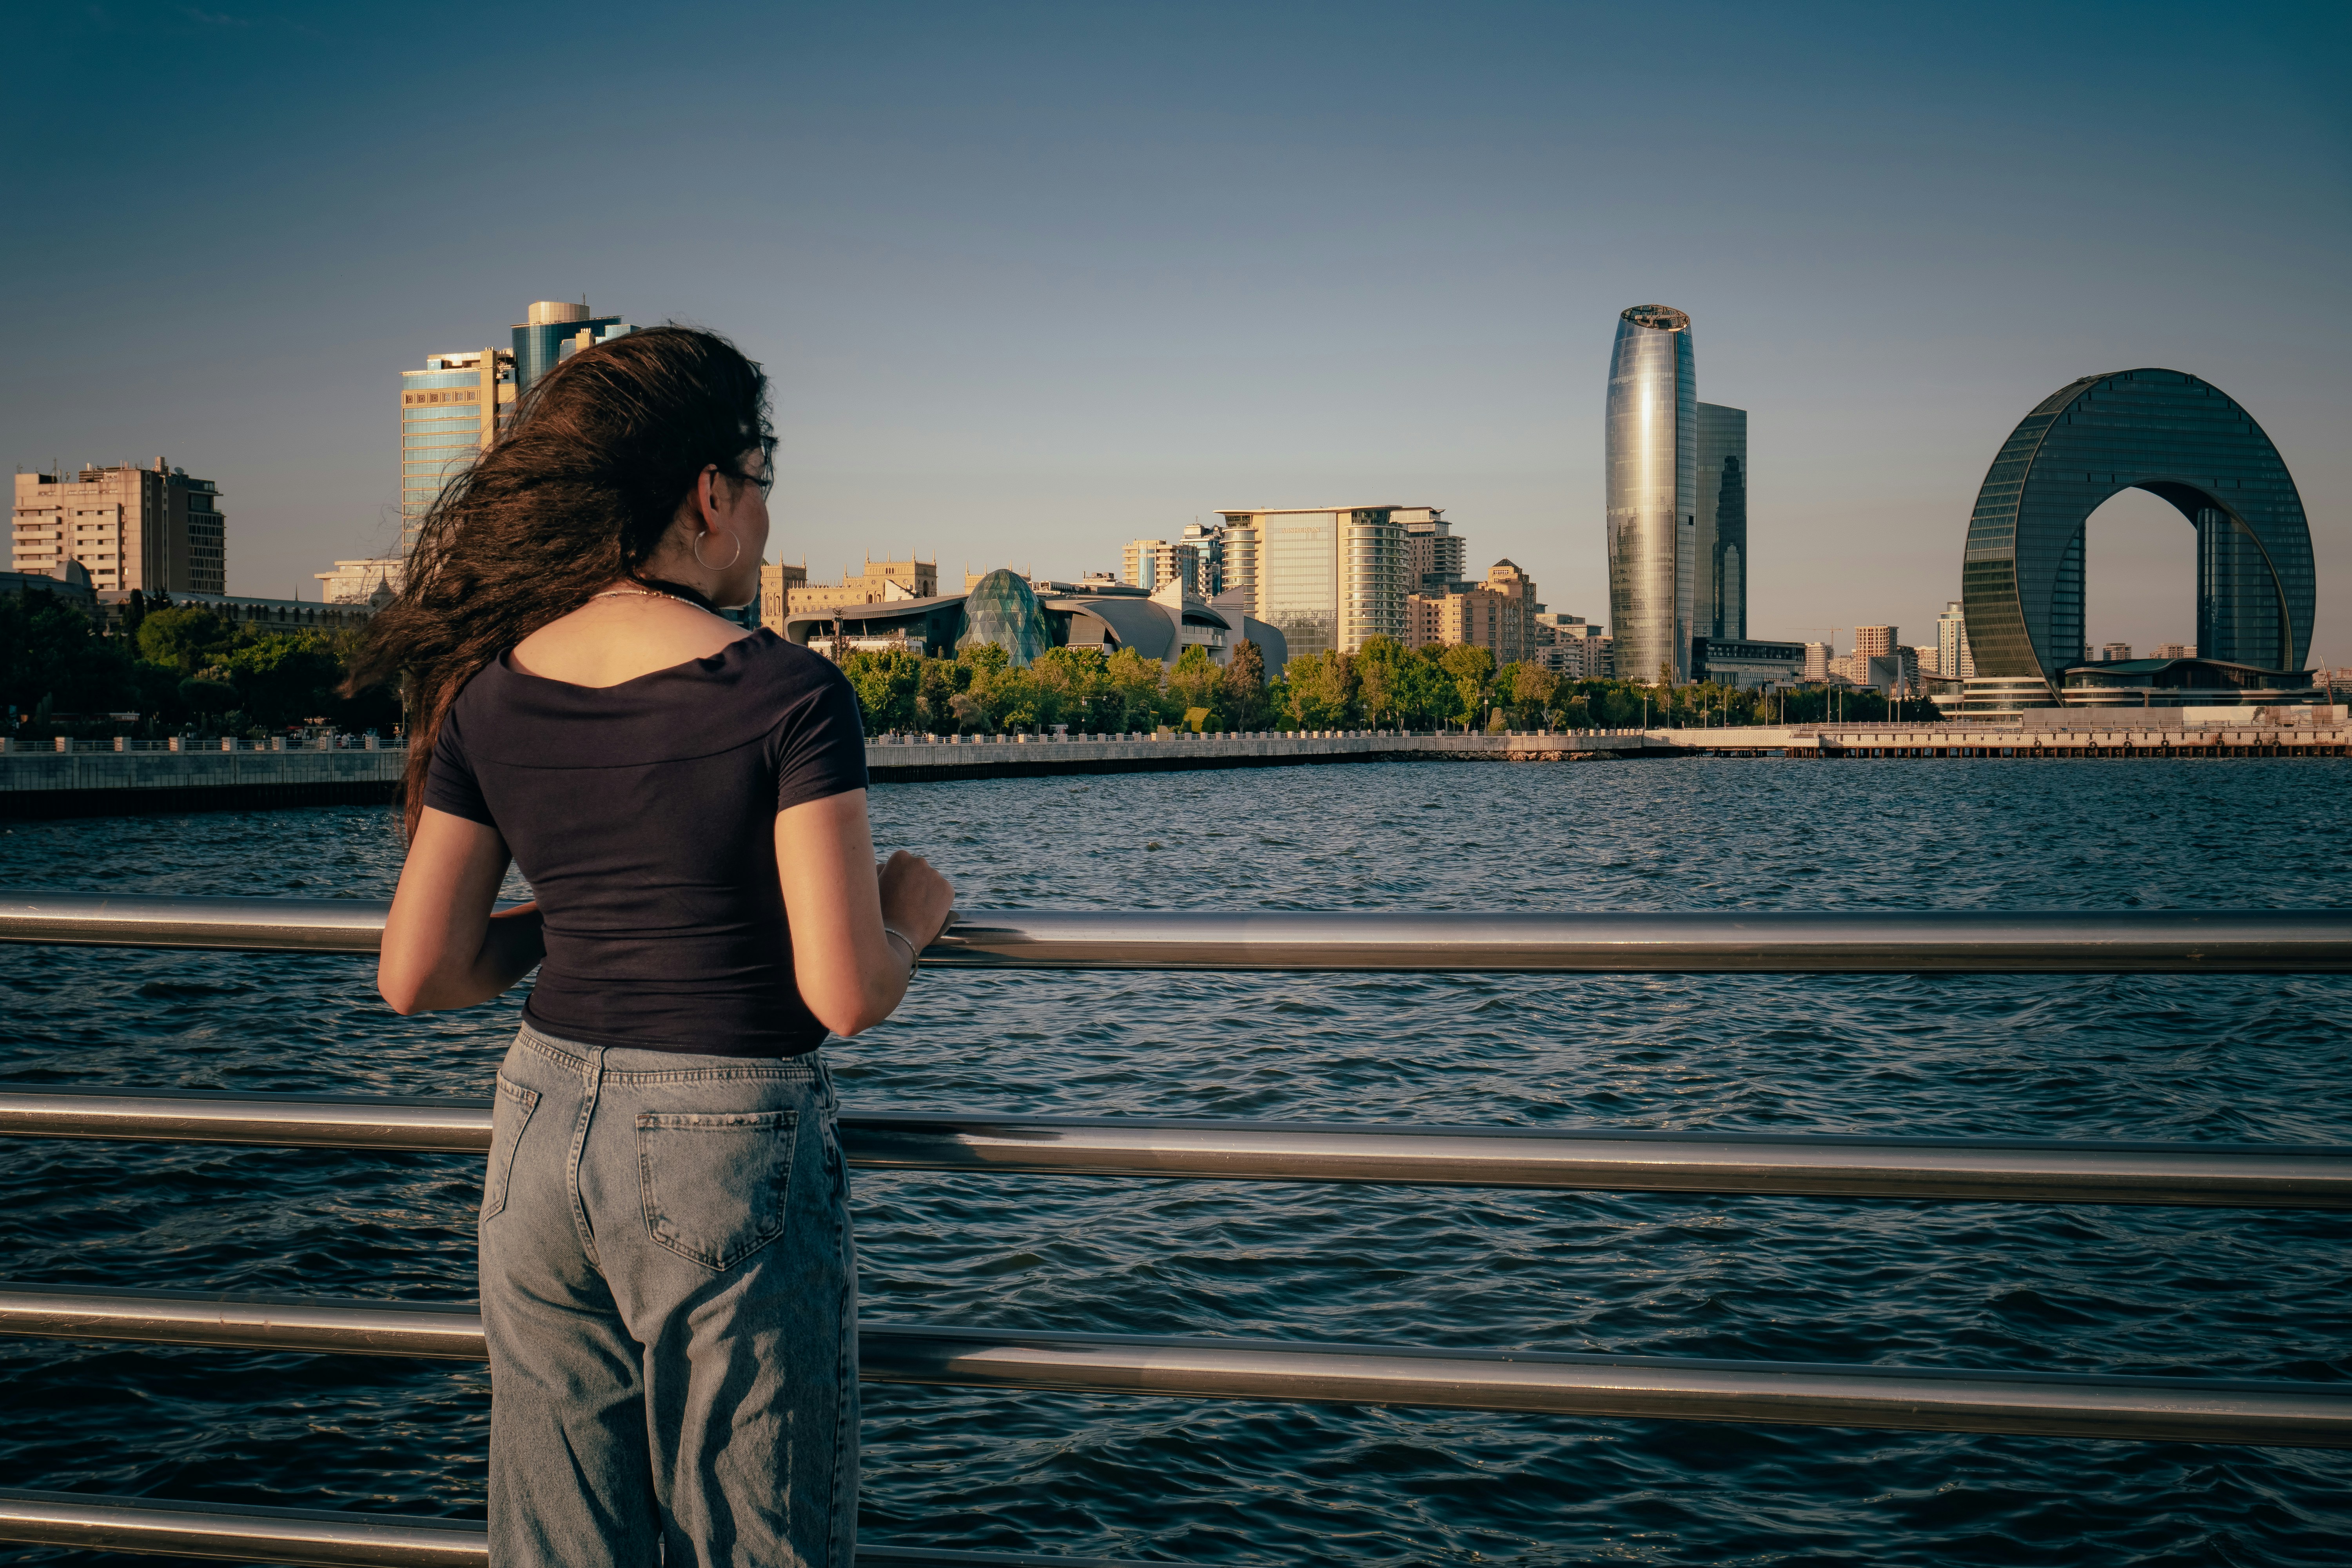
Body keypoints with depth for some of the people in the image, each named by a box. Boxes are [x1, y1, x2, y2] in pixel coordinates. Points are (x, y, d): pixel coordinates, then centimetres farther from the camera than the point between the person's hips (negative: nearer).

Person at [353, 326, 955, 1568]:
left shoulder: (490, 693, 1)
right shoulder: (787, 696, -14)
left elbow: (416, 976, 3)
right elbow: (849, 994, -17)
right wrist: (909, 911, 4)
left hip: (542, 1133, 5)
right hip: (732, 1148, -5)